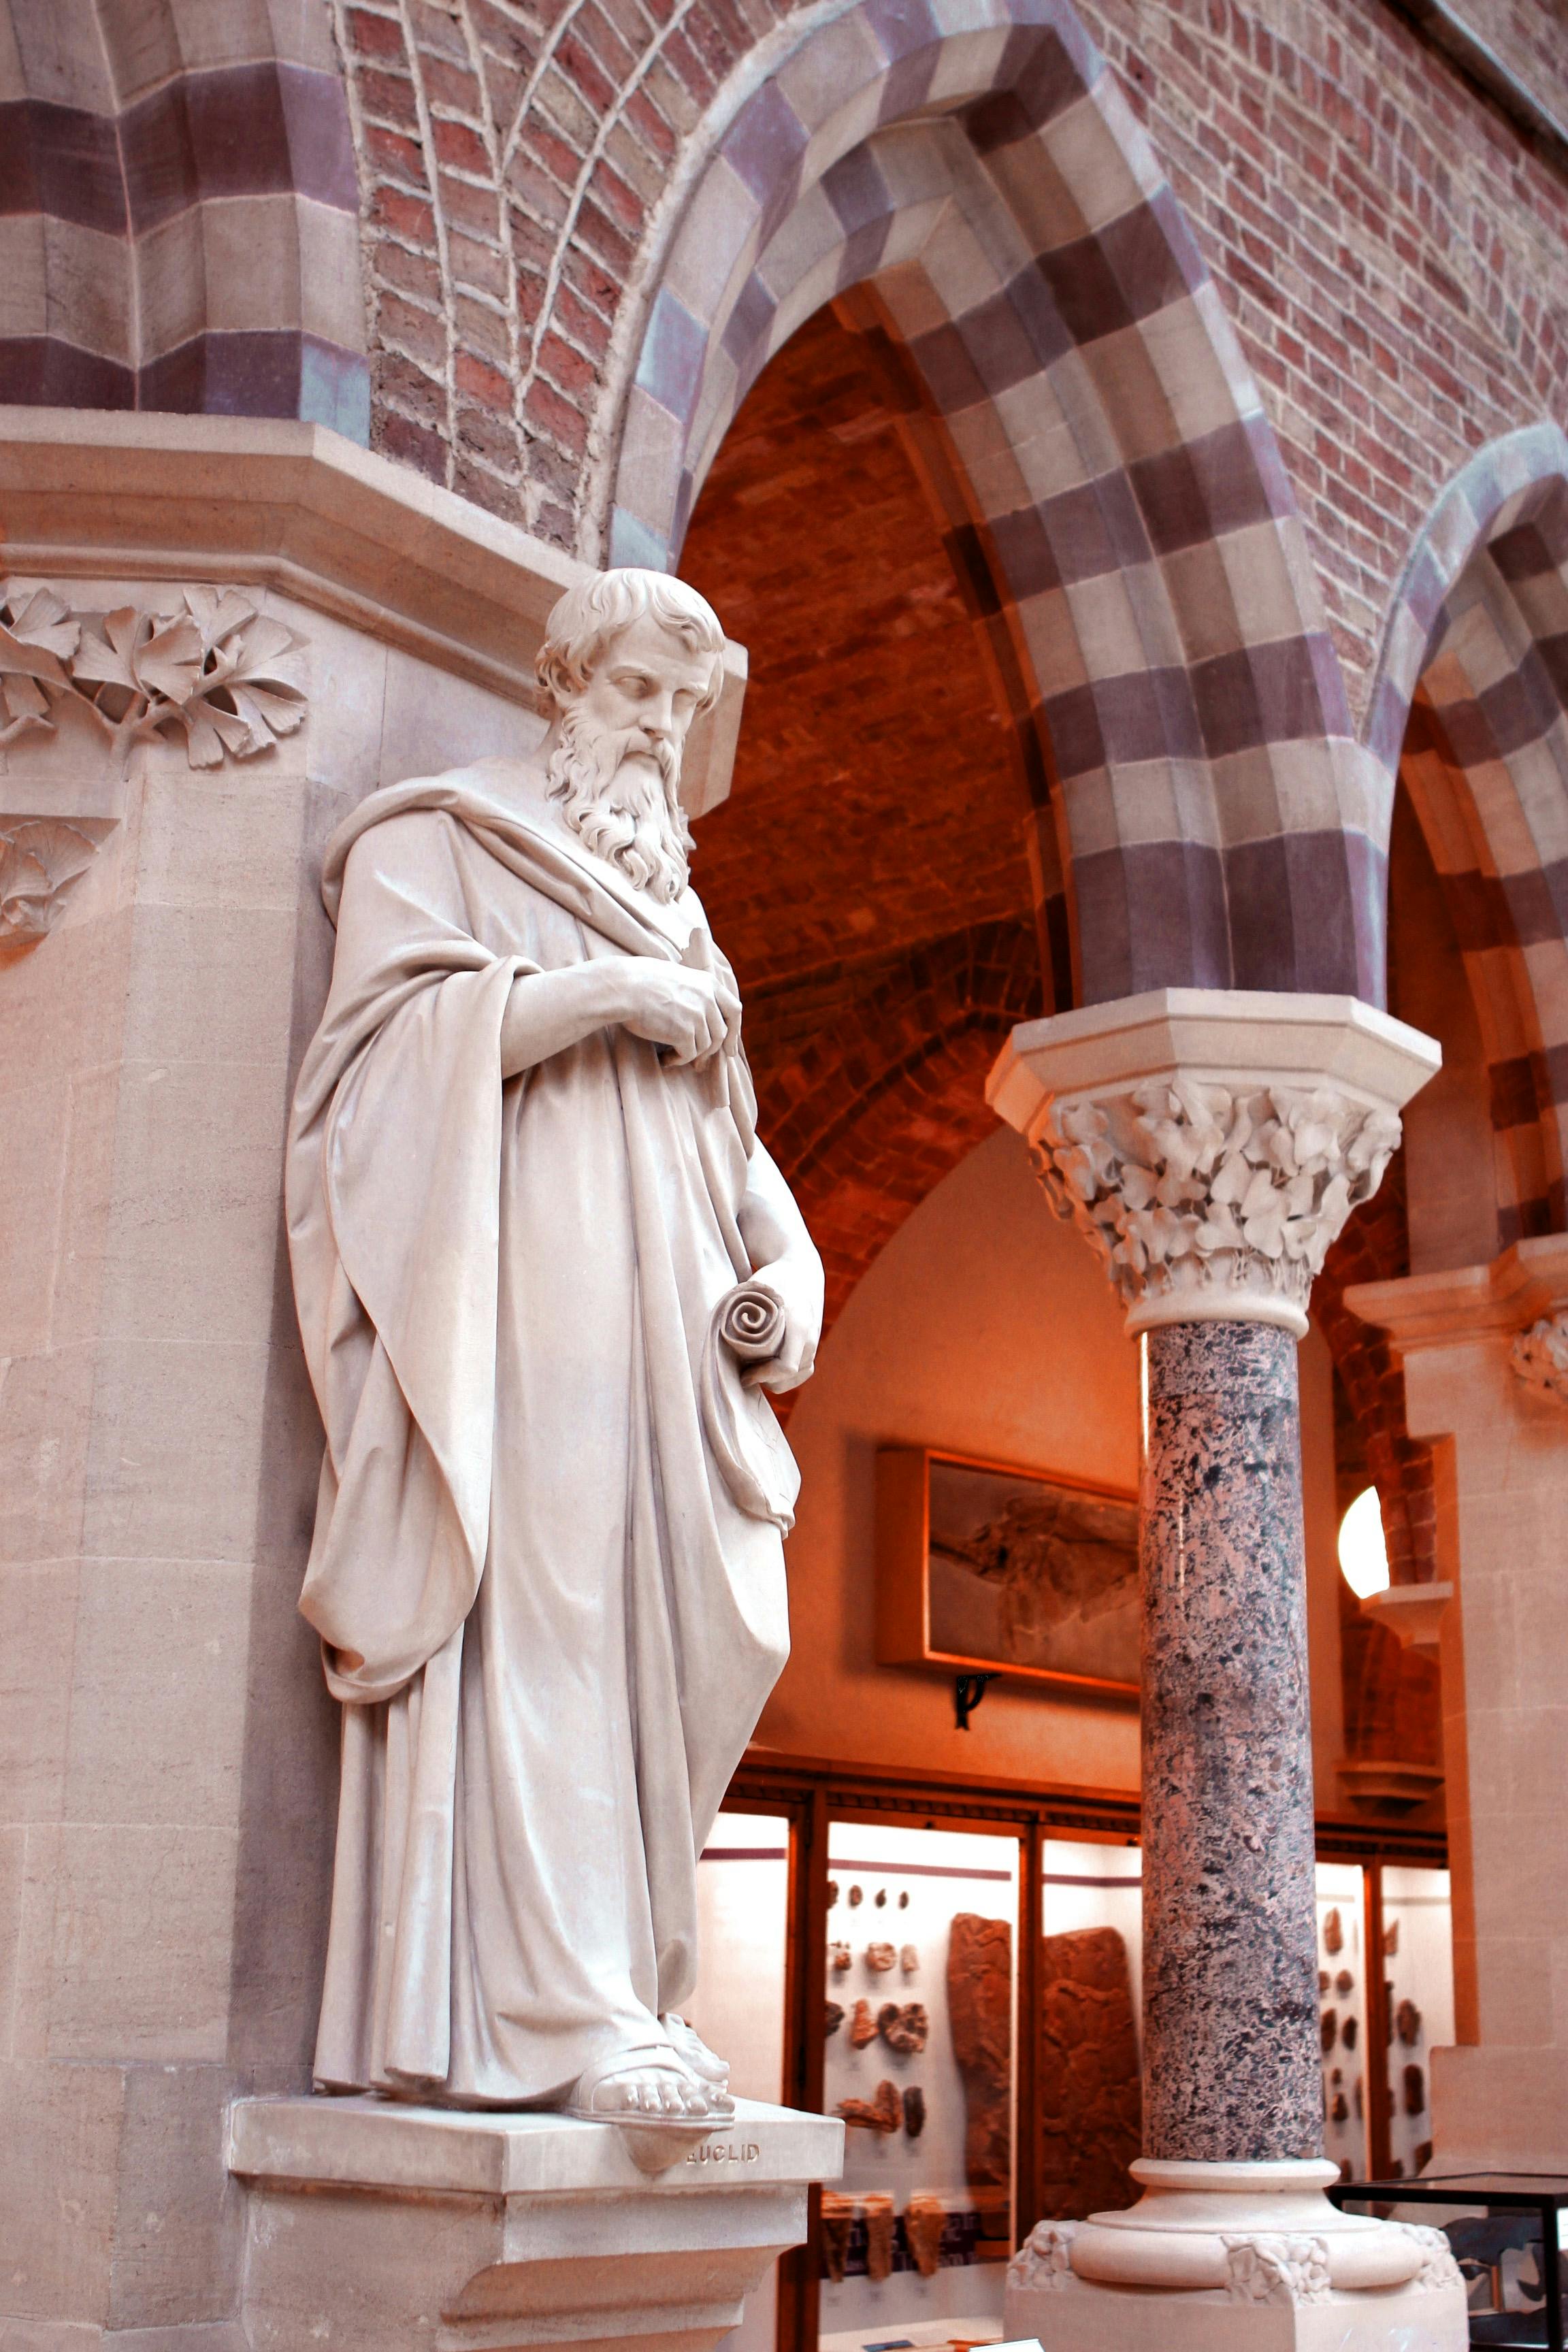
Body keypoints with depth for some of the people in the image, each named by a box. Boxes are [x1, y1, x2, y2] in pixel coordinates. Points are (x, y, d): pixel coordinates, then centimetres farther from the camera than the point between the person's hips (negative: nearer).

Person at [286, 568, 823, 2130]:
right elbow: (391, 1026, -8)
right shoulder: (436, 838, 9)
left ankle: (619, 1990, 2)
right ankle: (564, 2014, -17)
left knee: (676, 1635, -2)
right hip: (517, 1284, -7)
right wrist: (606, 990, -12)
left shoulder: (670, 896, 29)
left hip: (664, 1314, 7)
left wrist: (777, 1278, 7)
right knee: (539, 1617, -15)